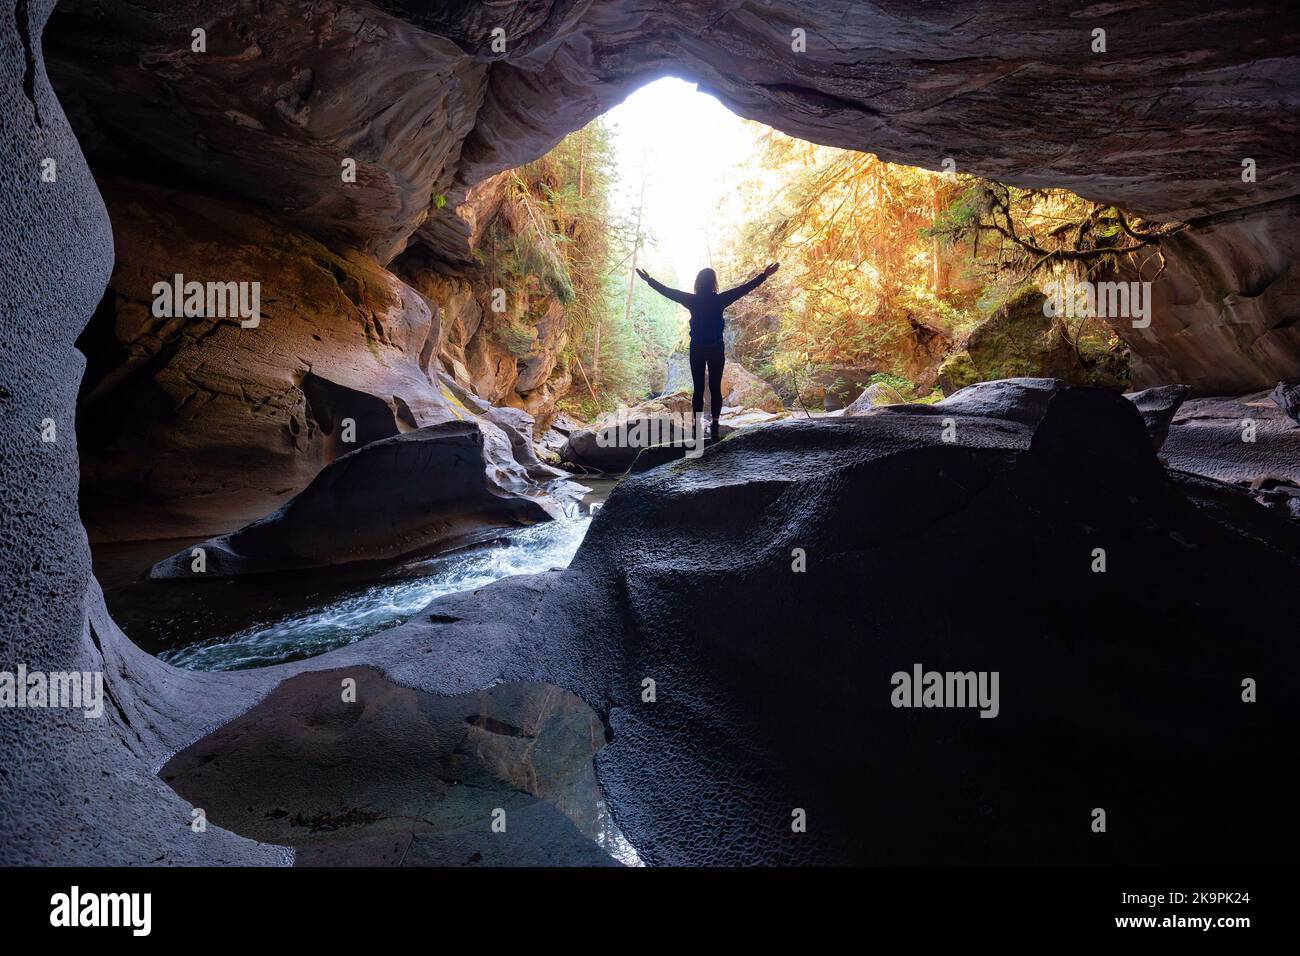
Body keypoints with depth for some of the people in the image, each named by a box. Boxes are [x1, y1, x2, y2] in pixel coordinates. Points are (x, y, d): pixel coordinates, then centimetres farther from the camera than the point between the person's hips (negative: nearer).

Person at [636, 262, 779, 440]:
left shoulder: (692, 300, -4)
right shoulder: (720, 300, -7)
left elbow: (668, 291, 7)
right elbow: (744, 288, -1)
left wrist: (649, 280, 19)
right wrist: (764, 276, 8)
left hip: (697, 349, 1)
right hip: (716, 349, -1)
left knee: (698, 388, 4)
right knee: (715, 388, 3)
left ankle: (697, 426, 0)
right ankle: (715, 425, -5)